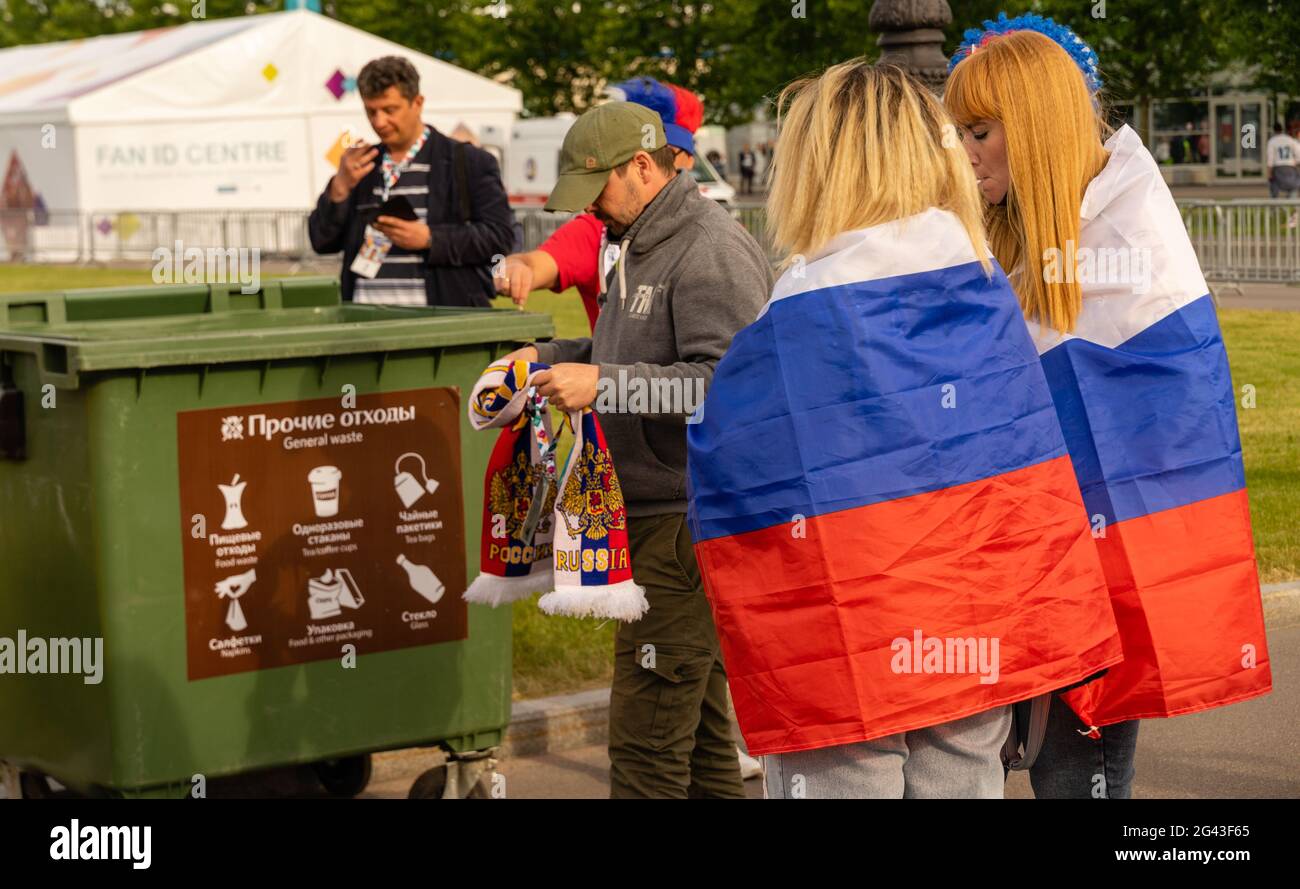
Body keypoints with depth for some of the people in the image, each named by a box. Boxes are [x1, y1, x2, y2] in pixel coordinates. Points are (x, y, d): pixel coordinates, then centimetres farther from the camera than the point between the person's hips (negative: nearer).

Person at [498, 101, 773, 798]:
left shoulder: (712, 252, -14)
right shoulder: (642, 244, 19)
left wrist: (603, 386, -25)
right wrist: (553, 356, 16)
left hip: (685, 524, -11)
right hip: (653, 514, 11)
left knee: (645, 743, -10)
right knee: (698, 733, 16)